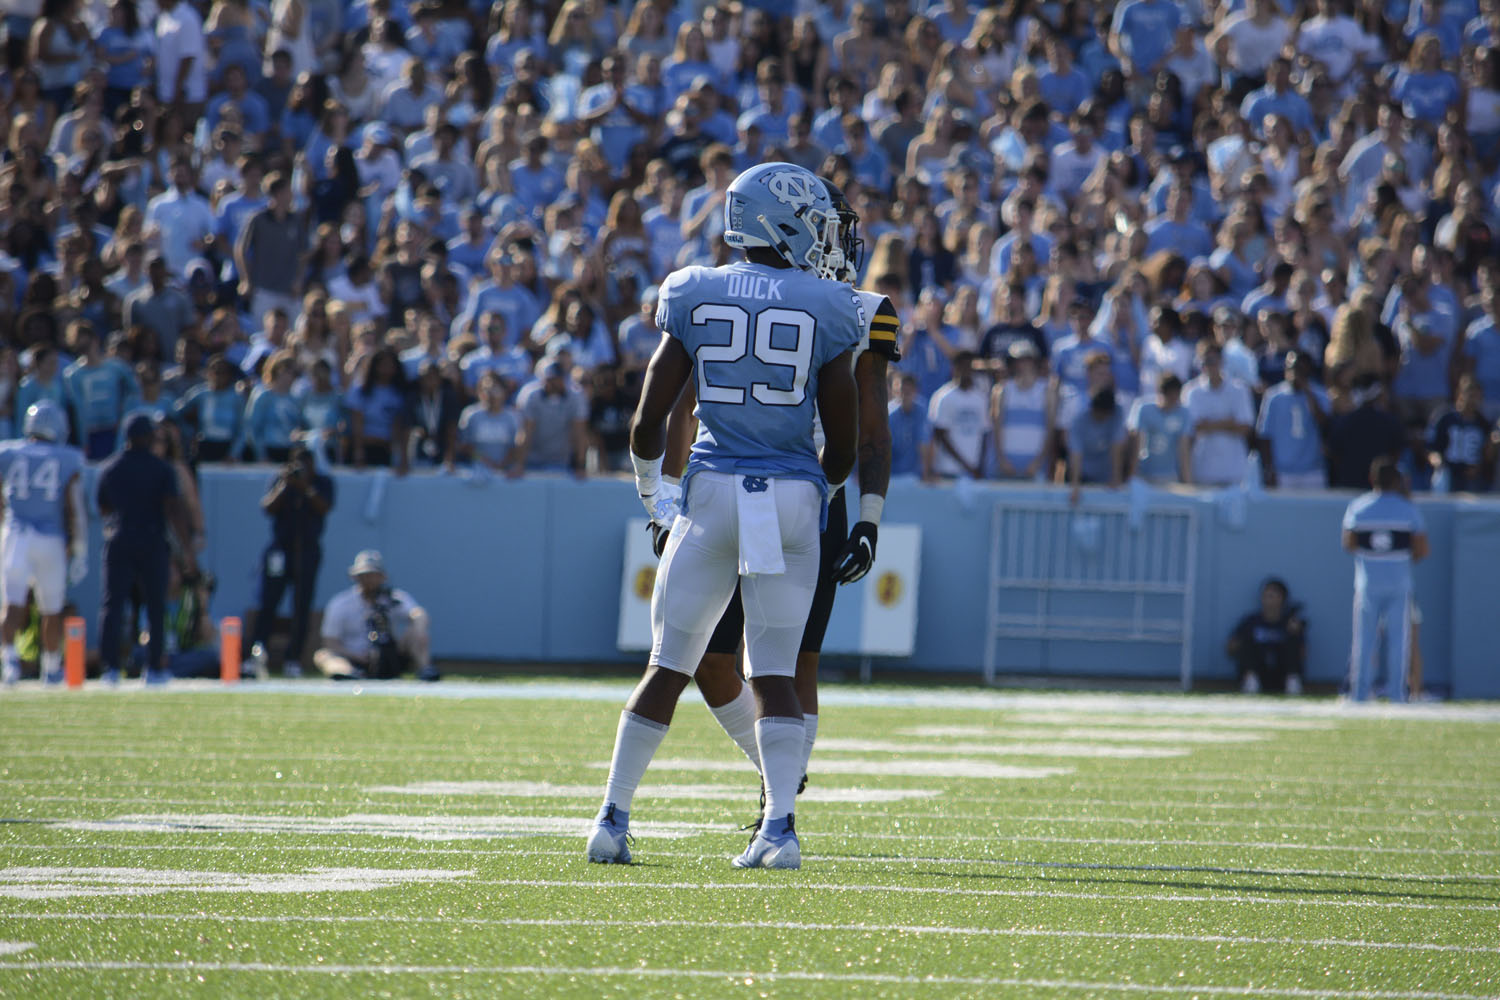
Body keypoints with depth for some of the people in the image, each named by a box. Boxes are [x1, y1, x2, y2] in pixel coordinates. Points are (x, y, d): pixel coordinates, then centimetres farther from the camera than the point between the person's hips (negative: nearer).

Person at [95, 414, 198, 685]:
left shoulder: (110, 469, 6)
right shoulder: (161, 469, -4)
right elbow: (174, 510, -11)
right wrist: (187, 550, -11)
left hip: (117, 543, 2)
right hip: (151, 545, -2)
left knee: (113, 605, 0)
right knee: (155, 606, 9)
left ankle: (110, 666, -10)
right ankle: (154, 668, 11)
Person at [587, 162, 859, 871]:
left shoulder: (694, 298, 2)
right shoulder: (827, 310, -1)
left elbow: (648, 424, 1)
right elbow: (843, 448, 2)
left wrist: (649, 489, 19)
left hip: (713, 492, 1)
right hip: (793, 495, -1)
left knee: (668, 665, 11)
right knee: (774, 672, 4)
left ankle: (613, 819, 12)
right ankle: (779, 826, -9)